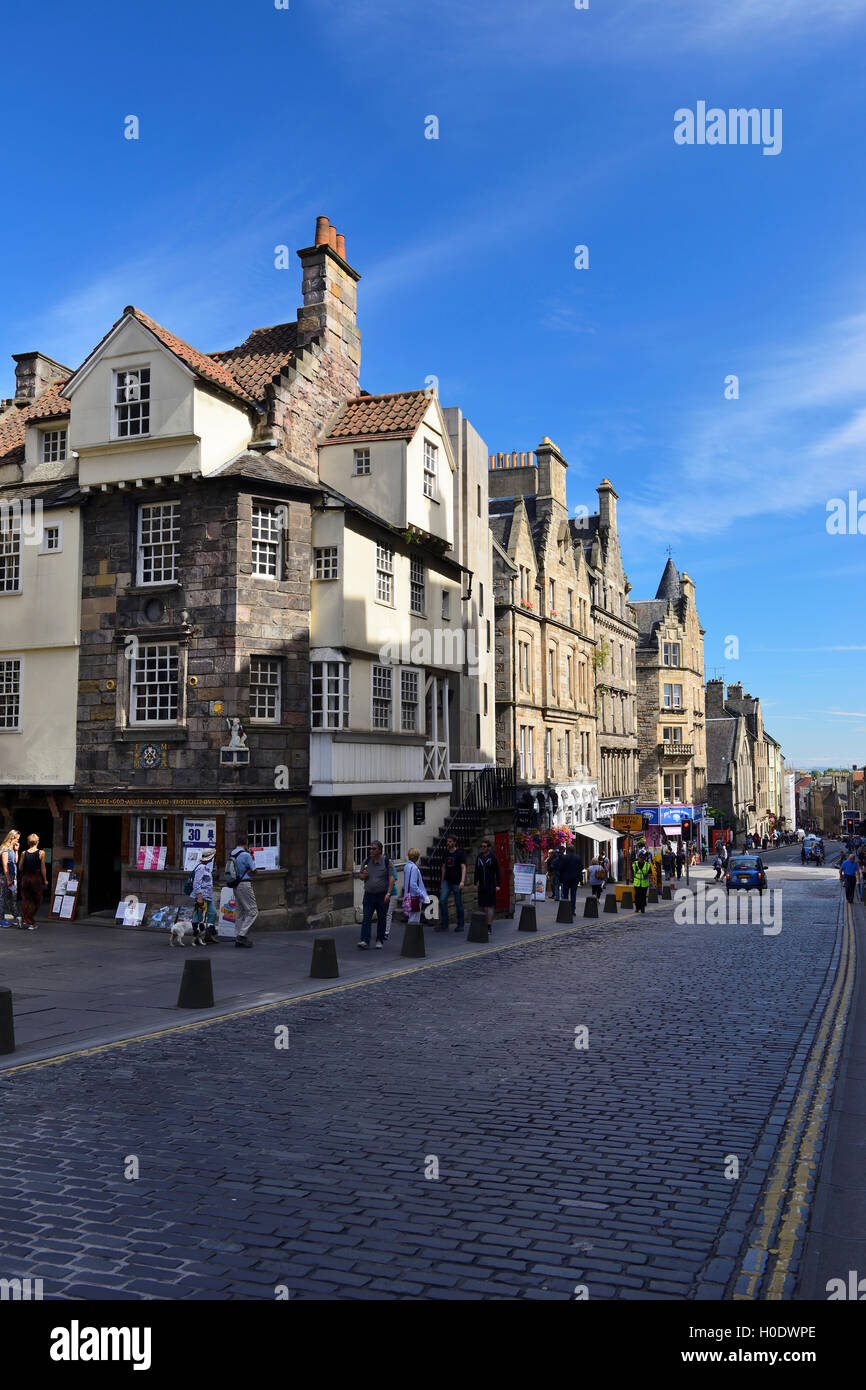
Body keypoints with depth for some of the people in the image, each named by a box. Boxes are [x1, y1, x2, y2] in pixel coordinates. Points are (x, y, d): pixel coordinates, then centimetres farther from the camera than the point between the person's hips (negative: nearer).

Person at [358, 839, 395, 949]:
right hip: (369, 894, 2)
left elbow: (391, 878, -10)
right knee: (366, 918, -8)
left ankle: (380, 941, 17)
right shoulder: (367, 861, 6)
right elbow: (360, 876, 15)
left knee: (382, 918, 6)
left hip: (382, 895, -2)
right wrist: (363, 875, -9)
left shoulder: (387, 862, -5)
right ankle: (364, 941, -13)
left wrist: (388, 893, -20)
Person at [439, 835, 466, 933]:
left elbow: (463, 867, -16)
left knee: (458, 903, 2)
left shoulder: (460, 853, -8)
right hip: (447, 881, 5)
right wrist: (442, 882, 19)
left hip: (456, 883, -5)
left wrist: (462, 881, -28)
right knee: (442, 900, -8)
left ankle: (460, 924, 15)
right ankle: (444, 924, -1)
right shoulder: (446, 853, 10)